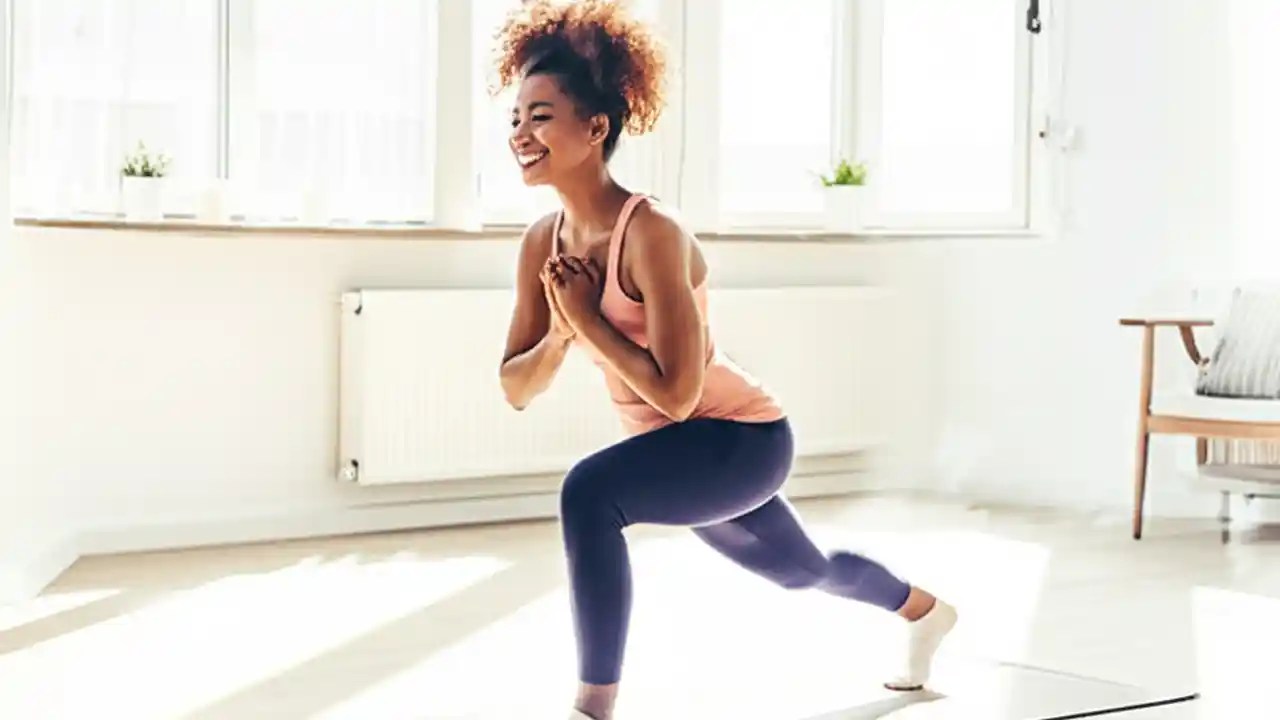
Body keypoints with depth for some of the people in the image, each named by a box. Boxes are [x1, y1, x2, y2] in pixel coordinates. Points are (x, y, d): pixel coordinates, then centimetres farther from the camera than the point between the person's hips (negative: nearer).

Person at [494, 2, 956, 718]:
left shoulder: (651, 233, -29)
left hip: (742, 438, -9)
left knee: (590, 492, -35)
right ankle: (929, 611, 64)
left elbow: (676, 394, -32)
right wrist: (559, 334, -22)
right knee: (802, 569, 32)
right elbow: (517, 390, -3)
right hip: (681, 449, 9)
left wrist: (586, 317, -27)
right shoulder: (543, 242, -6)